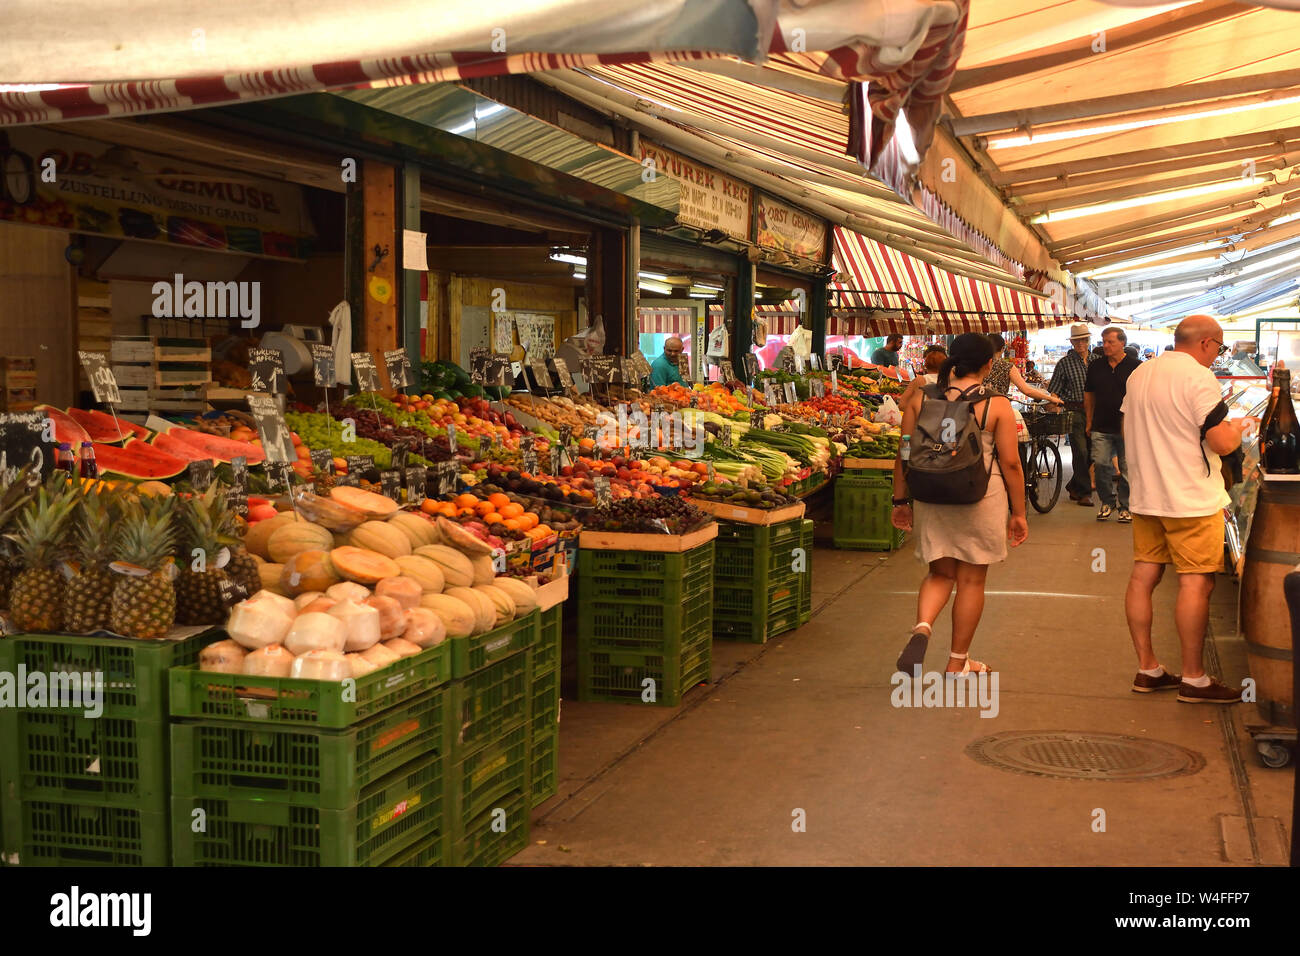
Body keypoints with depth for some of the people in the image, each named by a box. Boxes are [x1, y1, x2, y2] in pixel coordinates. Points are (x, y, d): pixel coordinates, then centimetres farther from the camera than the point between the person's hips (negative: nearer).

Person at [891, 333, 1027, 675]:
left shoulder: (920, 397, 0)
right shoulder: (997, 405, -7)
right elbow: (1010, 463, -6)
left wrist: (901, 500, 13)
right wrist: (1018, 513, 3)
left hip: (931, 498, 3)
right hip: (981, 499, -3)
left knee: (941, 573, 17)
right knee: (971, 580, 10)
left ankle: (922, 626, -12)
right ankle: (958, 662, 19)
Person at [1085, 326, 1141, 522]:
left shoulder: (1135, 367, 0)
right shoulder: (1096, 367, 11)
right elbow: (1089, 396, 18)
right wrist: (1089, 422, 15)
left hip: (1127, 428, -3)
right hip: (1101, 427, 3)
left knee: (1127, 469, 2)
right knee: (1101, 464, -5)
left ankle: (1125, 506, 13)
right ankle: (1106, 501, 13)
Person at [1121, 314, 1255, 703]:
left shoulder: (1139, 374, 10)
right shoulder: (1198, 377, -15)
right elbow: (1222, 443, -18)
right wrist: (1239, 427, 2)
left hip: (1145, 496, 8)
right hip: (1191, 500, -8)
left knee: (1143, 578, 9)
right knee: (1196, 584, -2)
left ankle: (1147, 670, 16)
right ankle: (1193, 678, 2)